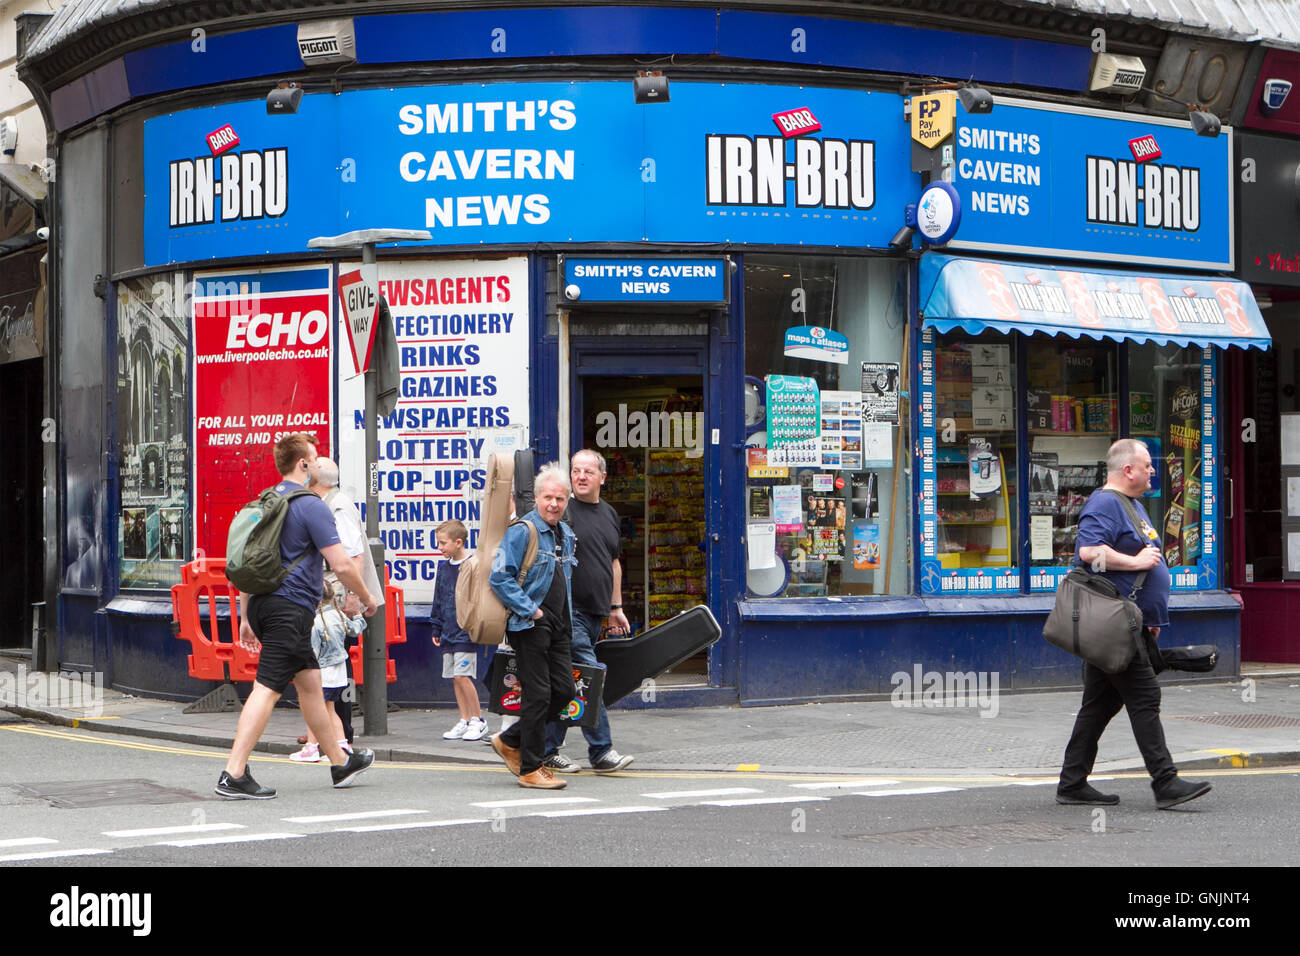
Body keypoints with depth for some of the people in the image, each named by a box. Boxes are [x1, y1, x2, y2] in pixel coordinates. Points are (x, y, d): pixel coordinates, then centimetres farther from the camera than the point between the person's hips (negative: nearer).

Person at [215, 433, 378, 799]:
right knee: (267, 688, -12)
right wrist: (366, 597, 4)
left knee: (309, 680, 18)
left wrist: (246, 617, 24)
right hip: (292, 606, -9)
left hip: (263, 602, 9)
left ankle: (339, 762, 28)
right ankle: (234, 774, -17)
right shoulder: (311, 505, -10)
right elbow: (342, 565, -13)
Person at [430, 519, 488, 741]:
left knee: (462, 675, -12)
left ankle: (478, 720, -1)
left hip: (466, 632, -7)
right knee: (454, 678, 8)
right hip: (448, 632, 7)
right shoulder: (444, 567, 12)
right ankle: (465, 721, 14)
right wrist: (436, 629, 19)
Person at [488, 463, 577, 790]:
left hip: (558, 626, 8)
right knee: (538, 695, -6)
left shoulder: (566, 534, 14)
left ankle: (510, 742, 21)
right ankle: (530, 769, 2)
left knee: (564, 690, 6)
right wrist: (530, 610, -18)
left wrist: (567, 618, 16)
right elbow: (499, 578, -17)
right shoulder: (521, 531, -12)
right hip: (530, 625, -8)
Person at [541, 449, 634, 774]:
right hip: (569, 610, -7)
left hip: (596, 612, 7)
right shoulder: (563, 511, -6)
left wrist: (616, 607, 23)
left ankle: (549, 750, 15)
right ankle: (601, 751, -10)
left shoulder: (609, 514, 16)